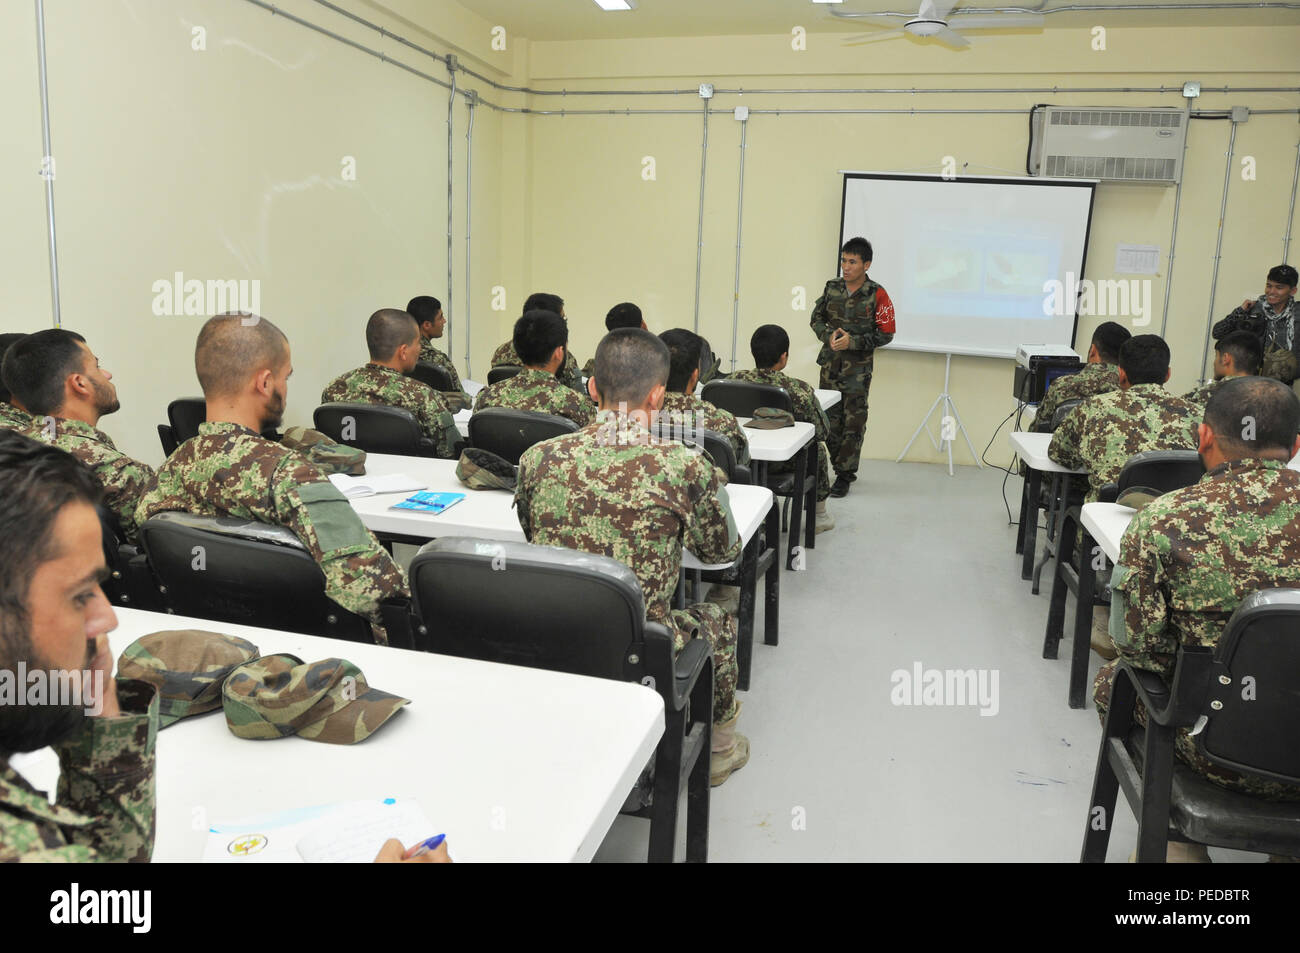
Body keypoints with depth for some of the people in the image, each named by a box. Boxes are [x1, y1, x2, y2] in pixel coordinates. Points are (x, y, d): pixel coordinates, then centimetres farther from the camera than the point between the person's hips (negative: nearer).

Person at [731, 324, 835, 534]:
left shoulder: (734, 381, -17)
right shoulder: (800, 391, -26)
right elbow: (823, 432, -11)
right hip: (785, 464, -3)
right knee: (820, 449, 30)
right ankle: (819, 515, 43)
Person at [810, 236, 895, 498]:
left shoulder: (877, 295, -9)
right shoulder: (832, 287, 3)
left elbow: (886, 334, -7)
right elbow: (817, 318, 11)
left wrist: (853, 342, -18)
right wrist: (829, 336, -9)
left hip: (858, 367, -4)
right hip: (830, 362, 4)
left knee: (853, 422, -2)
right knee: (829, 418, 7)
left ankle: (844, 476, 4)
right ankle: (840, 465, 22)